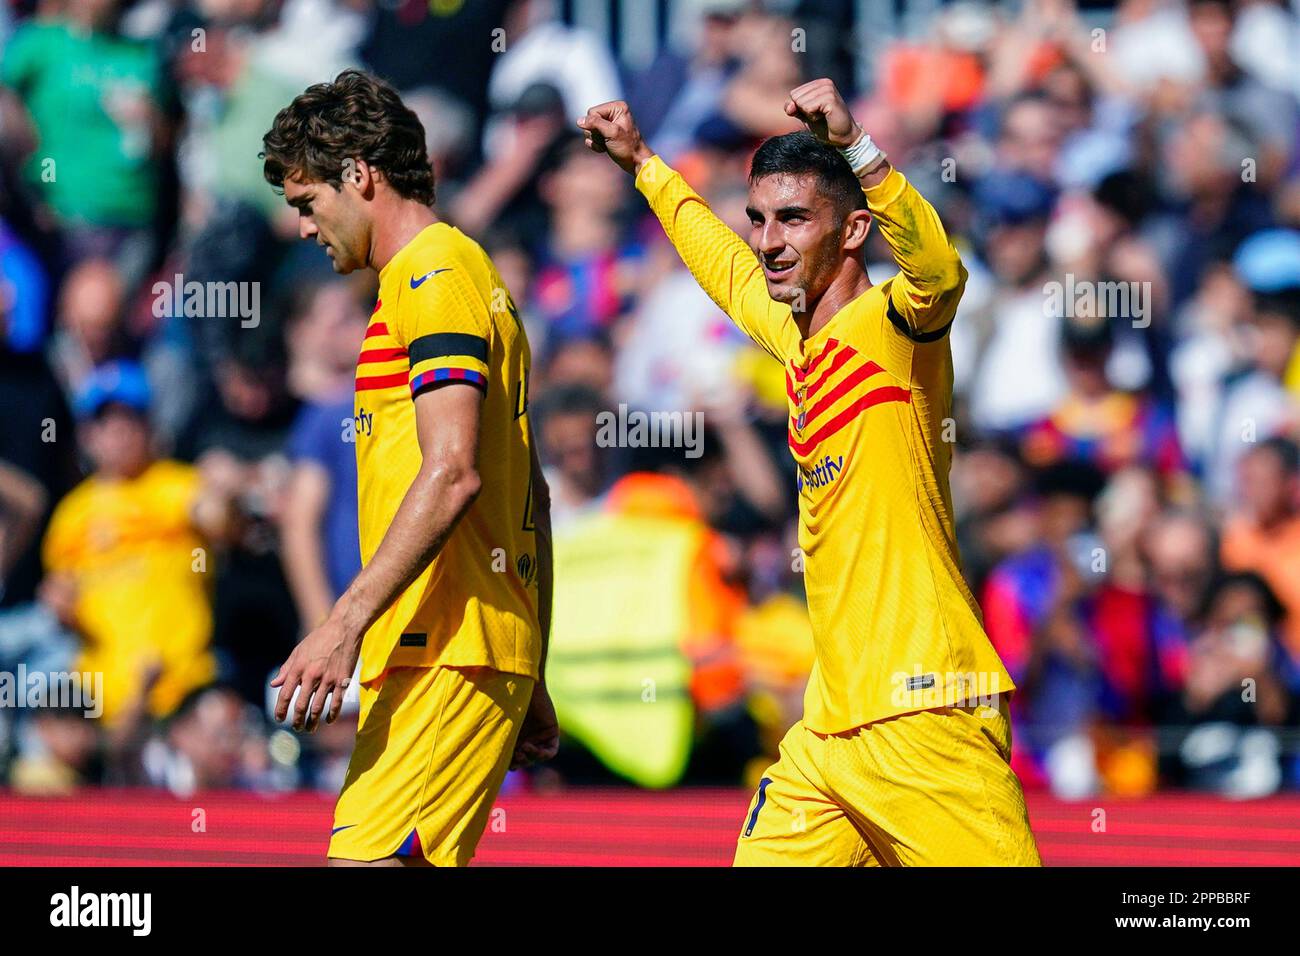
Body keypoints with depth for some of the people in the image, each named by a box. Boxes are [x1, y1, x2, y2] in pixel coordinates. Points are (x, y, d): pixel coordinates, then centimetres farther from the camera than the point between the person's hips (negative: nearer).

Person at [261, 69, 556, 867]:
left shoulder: (432, 276, -8)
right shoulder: (461, 268, 24)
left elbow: (453, 473, -21)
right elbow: (531, 494, 26)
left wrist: (346, 623, -24)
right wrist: (530, 685, 26)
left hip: (444, 652, -10)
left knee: (366, 860, -18)